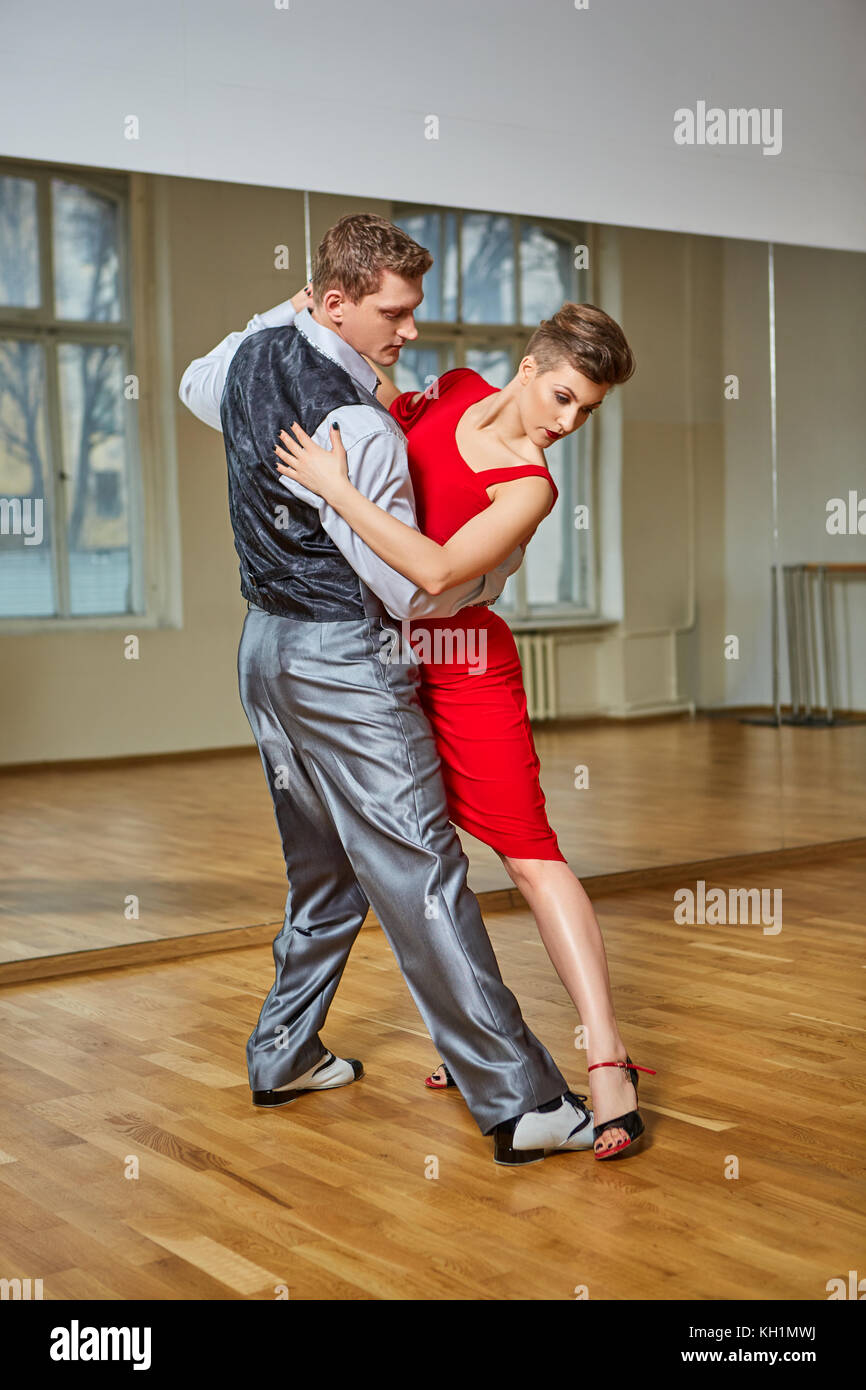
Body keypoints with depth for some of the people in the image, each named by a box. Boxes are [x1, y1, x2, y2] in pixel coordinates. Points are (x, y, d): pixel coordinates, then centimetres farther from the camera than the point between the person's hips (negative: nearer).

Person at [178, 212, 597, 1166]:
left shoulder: (254, 350, 5)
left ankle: (282, 1054, 31)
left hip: (267, 648, 9)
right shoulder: (354, 428, -22)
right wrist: (503, 564, 1)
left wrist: (286, 316, 30)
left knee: (322, 872, 20)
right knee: (419, 878, -10)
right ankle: (520, 1104, -6)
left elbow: (194, 389, 31)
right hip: (341, 663, -9)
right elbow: (416, 592, -18)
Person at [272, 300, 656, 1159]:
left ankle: (607, 1061, -11)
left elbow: (438, 570, -29)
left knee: (529, 853, -11)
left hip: (463, 666, -6)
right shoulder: (454, 391, 1)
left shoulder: (529, 486, -16)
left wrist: (334, 486, -26)